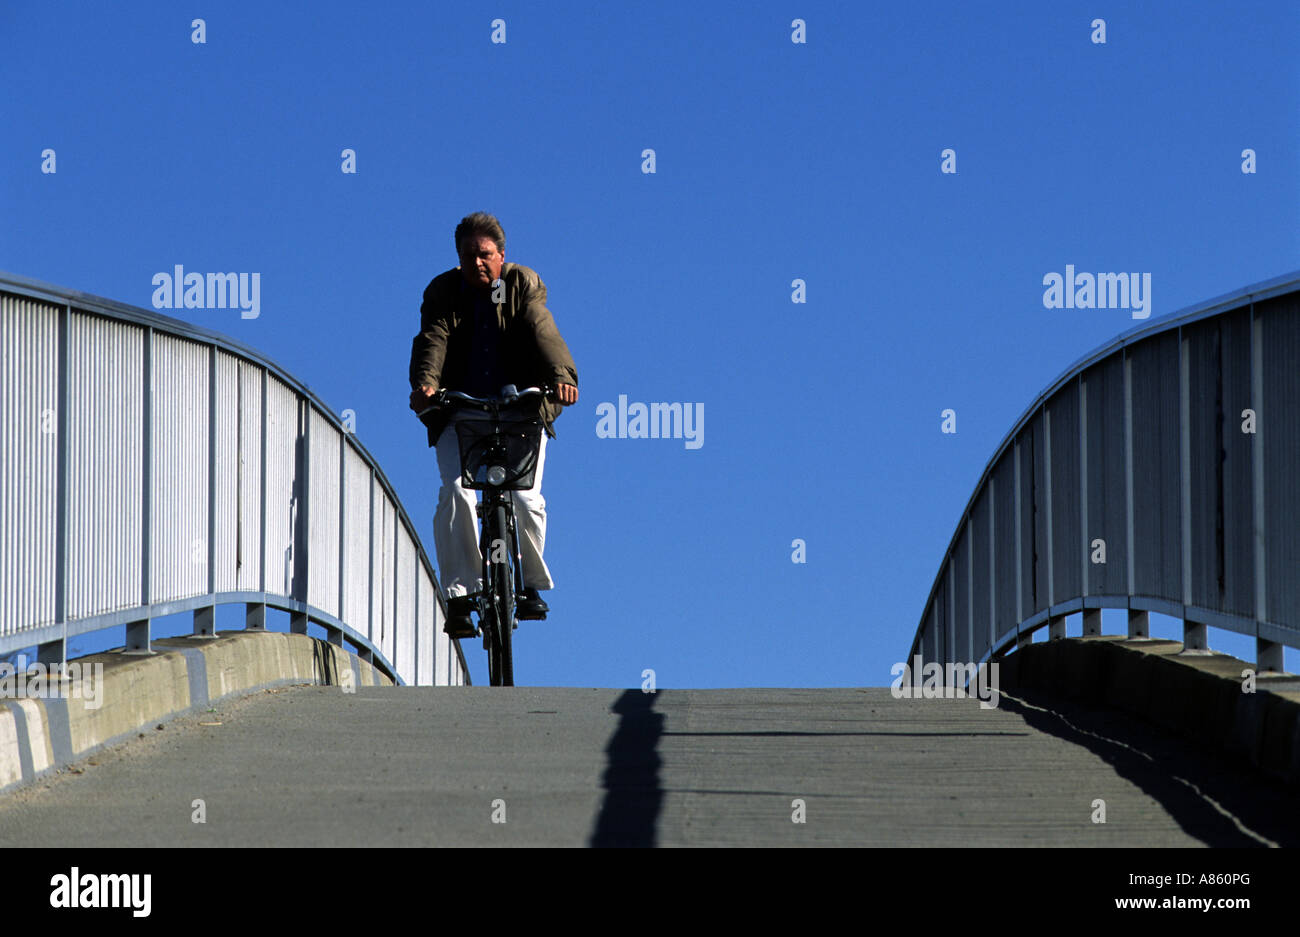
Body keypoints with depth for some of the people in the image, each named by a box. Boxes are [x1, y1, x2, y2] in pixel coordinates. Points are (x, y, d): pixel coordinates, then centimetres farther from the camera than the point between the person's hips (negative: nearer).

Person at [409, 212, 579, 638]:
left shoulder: (524, 286, 0)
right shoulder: (442, 292, 2)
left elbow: (543, 333, -16)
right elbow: (433, 339, -14)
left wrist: (561, 377, -35)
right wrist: (425, 383, -35)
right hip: (460, 412, 0)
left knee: (525, 497, -12)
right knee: (456, 493, -18)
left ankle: (530, 583, 10)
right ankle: (459, 595, -15)